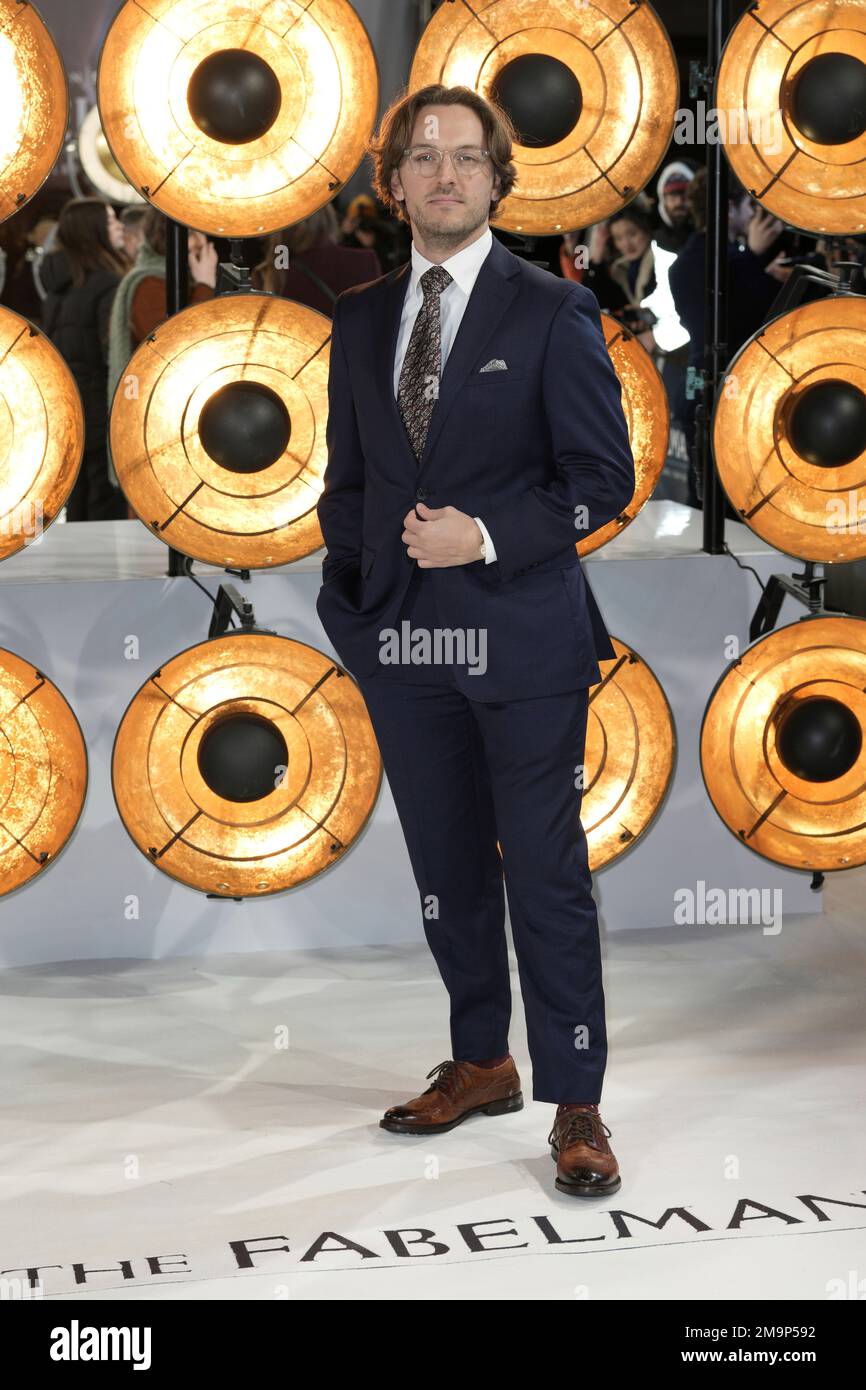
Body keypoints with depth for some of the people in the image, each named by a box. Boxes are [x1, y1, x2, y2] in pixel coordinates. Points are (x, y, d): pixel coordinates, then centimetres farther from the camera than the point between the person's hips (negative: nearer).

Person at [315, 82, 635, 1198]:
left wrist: (488, 537, -16)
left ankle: (575, 1106, 7)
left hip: (522, 637, -4)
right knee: (446, 867, 13)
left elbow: (603, 476, -5)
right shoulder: (359, 320, 12)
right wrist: (347, 602, 4)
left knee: (545, 874, -3)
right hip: (402, 641, 5)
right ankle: (481, 1064, 29)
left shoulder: (552, 311, -2)